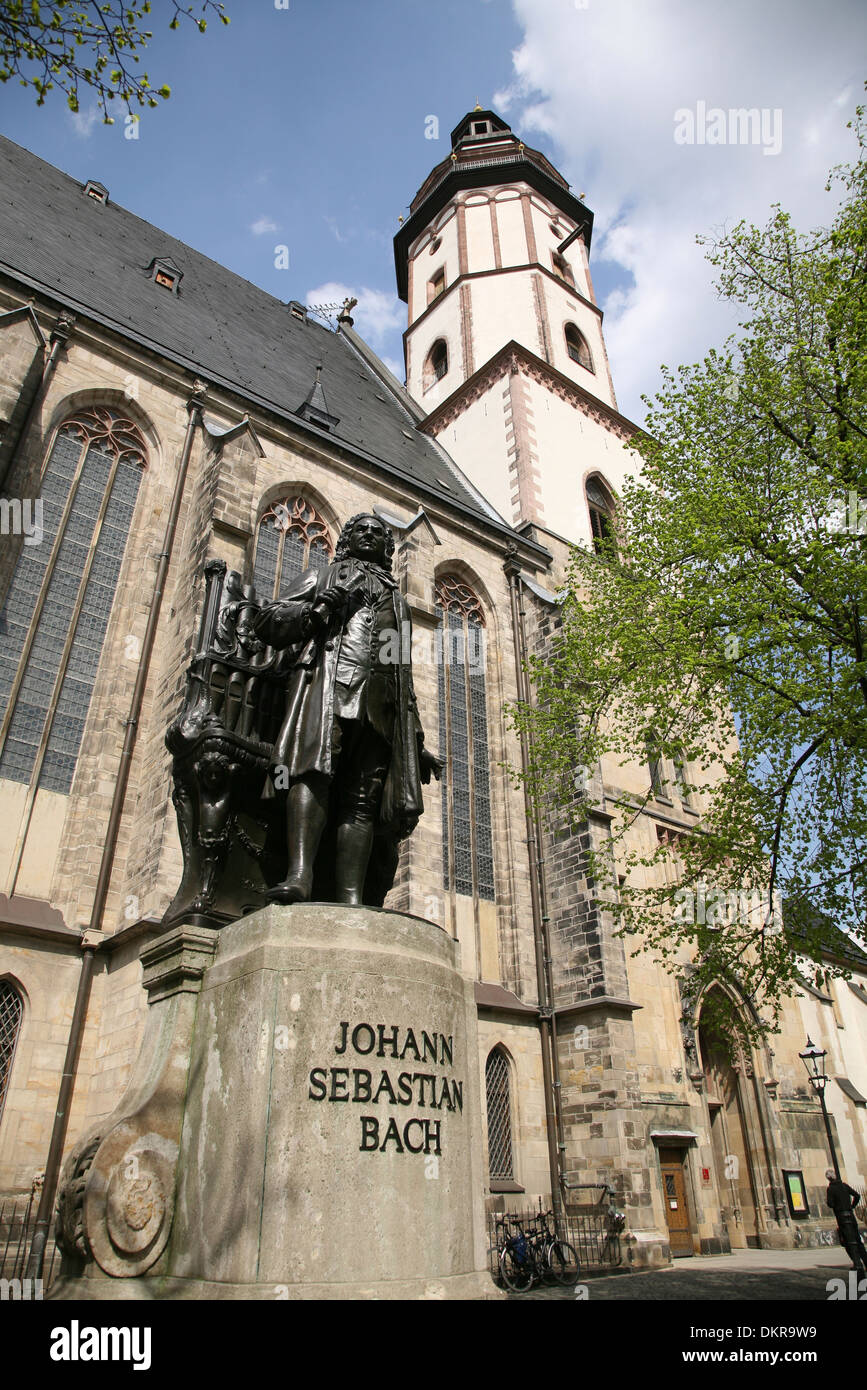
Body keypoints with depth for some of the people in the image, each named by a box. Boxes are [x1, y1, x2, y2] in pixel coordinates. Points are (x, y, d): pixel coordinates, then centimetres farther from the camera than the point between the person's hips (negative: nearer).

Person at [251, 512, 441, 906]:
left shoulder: (397, 600, 37)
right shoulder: (322, 577, 28)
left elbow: (406, 680, 32)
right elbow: (266, 620, 15)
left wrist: (418, 742, 22)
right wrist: (311, 612, -6)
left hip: (382, 700, 3)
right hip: (329, 677, -3)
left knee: (364, 800, -12)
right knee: (314, 769, -27)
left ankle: (352, 902, -22)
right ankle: (300, 874, -40)